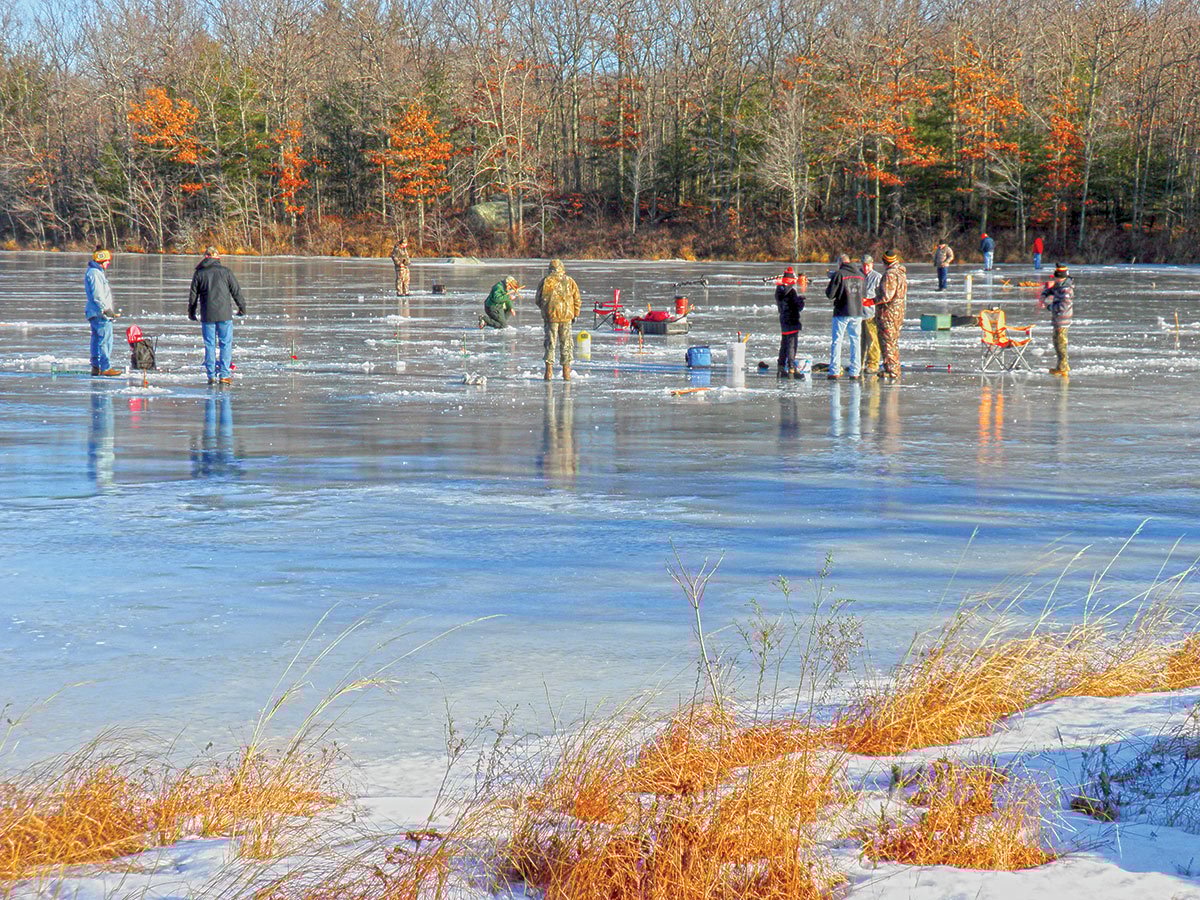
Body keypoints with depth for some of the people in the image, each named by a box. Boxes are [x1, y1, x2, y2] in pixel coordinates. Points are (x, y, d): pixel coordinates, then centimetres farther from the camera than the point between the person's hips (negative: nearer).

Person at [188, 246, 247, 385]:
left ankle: (211, 375, 5)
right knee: (226, 344, 4)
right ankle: (224, 374, -1)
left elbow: (193, 294, 7)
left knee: (210, 345, 6)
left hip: (207, 316, 1)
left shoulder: (199, 273, 2)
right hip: (224, 314, -1)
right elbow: (236, 290, 5)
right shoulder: (225, 271, 0)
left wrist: (191, 312, 20)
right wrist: (242, 307, 18)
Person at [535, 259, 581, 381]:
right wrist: (575, 314, 13)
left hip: (550, 316, -1)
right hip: (566, 316, 1)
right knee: (566, 344, 7)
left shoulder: (546, 281, 0)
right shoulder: (569, 281, 3)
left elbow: (537, 300, 3)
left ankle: (549, 370, -2)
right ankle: (566, 372, 8)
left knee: (550, 343, 4)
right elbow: (577, 299, 4)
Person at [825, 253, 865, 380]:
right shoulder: (859, 274, 7)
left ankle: (834, 371, -1)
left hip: (842, 313, -4)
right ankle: (855, 372, 7)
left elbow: (830, 294, -11)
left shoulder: (839, 274, -9)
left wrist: (827, 289, 12)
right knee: (855, 341, 10)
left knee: (836, 341, 3)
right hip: (857, 312, 4)